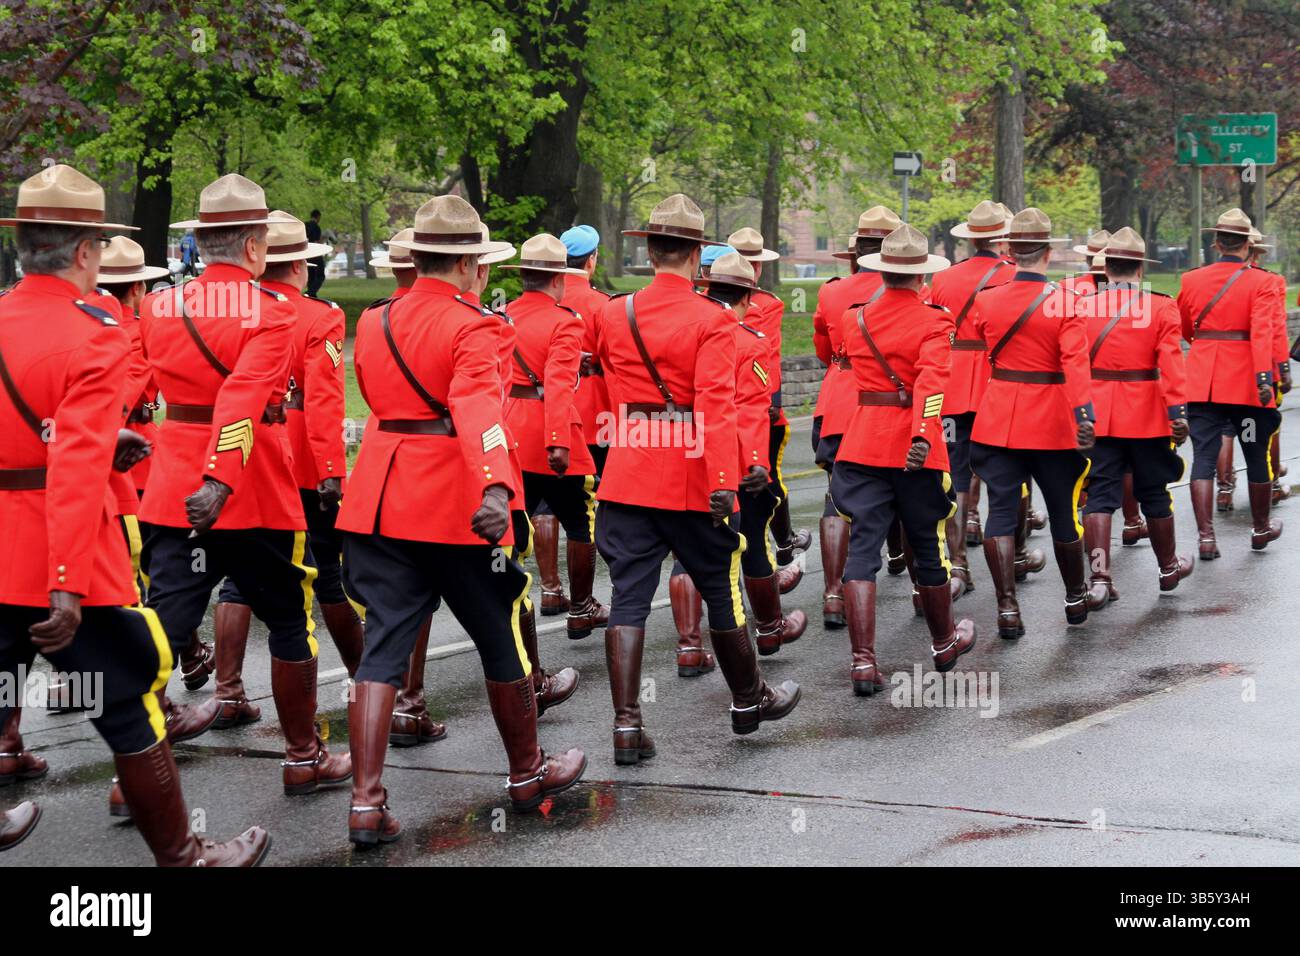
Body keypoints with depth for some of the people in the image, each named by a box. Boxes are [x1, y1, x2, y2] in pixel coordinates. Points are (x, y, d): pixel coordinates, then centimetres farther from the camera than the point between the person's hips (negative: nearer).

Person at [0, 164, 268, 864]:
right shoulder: (95, 338, -15)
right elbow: (77, 471, -24)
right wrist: (68, 588, -26)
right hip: (63, 563, -6)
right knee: (129, 709, 5)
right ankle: (180, 856, 15)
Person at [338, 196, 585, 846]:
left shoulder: (374, 323, 7)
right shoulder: (471, 328, -12)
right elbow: (477, 408, -29)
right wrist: (496, 486, -43)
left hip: (380, 496, 5)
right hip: (453, 502, -5)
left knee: (384, 644, 4)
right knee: (501, 638, 13)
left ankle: (366, 803, -6)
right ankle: (528, 773, 28)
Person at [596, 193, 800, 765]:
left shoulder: (612, 315, 3)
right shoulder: (712, 320, -11)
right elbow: (716, 404, -20)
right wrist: (723, 482, -22)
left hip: (627, 476, 3)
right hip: (691, 481, -3)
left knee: (628, 598, 3)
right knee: (721, 589, 13)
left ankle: (626, 725, -3)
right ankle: (749, 700, 30)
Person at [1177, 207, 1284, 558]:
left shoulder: (1192, 279, 3)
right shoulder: (1261, 283, -7)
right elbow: (1262, 332, -20)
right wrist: (1264, 377, -25)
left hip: (1202, 381, 2)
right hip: (1246, 381, -2)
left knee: (1204, 457, 2)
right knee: (1256, 456, 14)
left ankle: (1206, 536, -7)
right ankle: (1262, 529, 29)